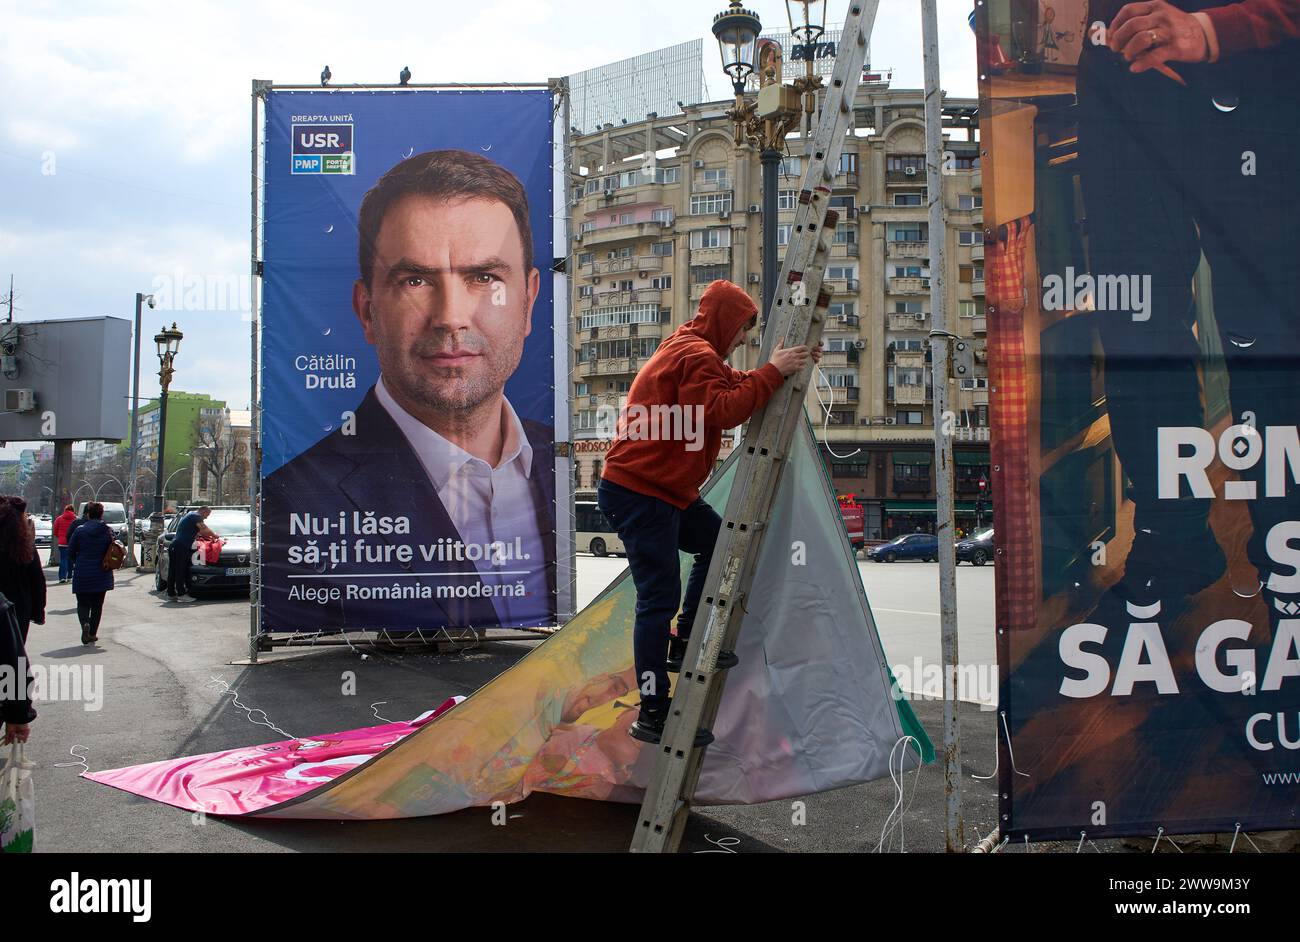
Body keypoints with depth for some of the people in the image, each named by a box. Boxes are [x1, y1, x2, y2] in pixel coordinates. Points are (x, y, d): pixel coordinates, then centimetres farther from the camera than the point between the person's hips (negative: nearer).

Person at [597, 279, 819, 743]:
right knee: (660, 597, -8)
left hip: (665, 489, 11)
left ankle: (684, 644, 17)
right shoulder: (697, 357, -13)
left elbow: (736, 387, 19)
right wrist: (773, 373, -21)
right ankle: (653, 713, -3)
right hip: (638, 492, -11)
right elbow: (721, 411, -26)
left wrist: (784, 367, 8)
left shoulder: (690, 351, 21)